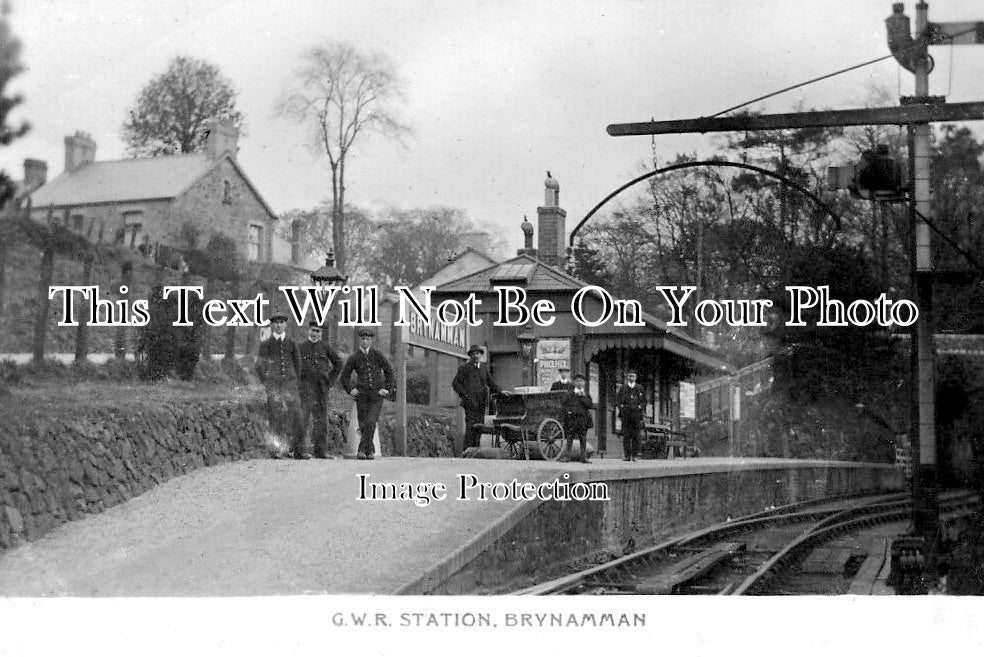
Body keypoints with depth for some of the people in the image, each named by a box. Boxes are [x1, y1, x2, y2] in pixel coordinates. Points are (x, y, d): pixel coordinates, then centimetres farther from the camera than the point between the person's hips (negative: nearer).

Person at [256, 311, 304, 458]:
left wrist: (293, 382, 11)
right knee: (276, 417, -7)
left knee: (295, 416, -5)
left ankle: (298, 451, -4)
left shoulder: (291, 343, 10)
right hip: (273, 384, -2)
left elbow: (297, 364, 18)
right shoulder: (266, 344, 5)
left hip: (289, 383, 2)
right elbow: (259, 367, 6)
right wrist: (267, 385, 0)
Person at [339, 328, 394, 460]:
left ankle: (363, 450, -13)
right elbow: (344, 376, 11)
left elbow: (389, 371, 8)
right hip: (362, 394, 2)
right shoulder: (354, 357, 2)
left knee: (370, 423, -15)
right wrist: (350, 390, -1)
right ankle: (370, 451, 16)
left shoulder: (377, 354, 0)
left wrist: (387, 389, 1)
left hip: (377, 394, -2)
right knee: (363, 424, 1)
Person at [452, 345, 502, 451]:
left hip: (481, 402, 6)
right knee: (470, 426, -11)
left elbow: (491, 384, 26)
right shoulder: (465, 368, 2)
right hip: (470, 402, -6)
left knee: (479, 426, 5)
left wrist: (500, 391, 13)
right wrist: (465, 395, -11)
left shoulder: (484, 368, 19)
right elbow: (455, 383, -2)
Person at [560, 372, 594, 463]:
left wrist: (583, 396, -11)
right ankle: (567, 456, 3)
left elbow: (590, 405, -3)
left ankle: (583, 457, 7)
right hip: (572, 418, -1)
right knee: (570, 437, 0)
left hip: (583, 418, 1)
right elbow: (565, 404, 10)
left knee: (583, 438, 2)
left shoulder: (586, 394, 8)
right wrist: (567, 411, -7)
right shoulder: (570, 393, 8)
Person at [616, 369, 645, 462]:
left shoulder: (639, 388, 12)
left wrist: (640, 407, -1)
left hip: (636, 414, 0)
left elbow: (644, 400, 16)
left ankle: (634, 455, 0)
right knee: (626, 435, -5)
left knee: (635, 435, -4)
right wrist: (621, 406, -2)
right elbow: (617, 400, 14)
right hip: (625, 414, 0)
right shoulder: (623, 388, 12)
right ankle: (627, 455, -4)